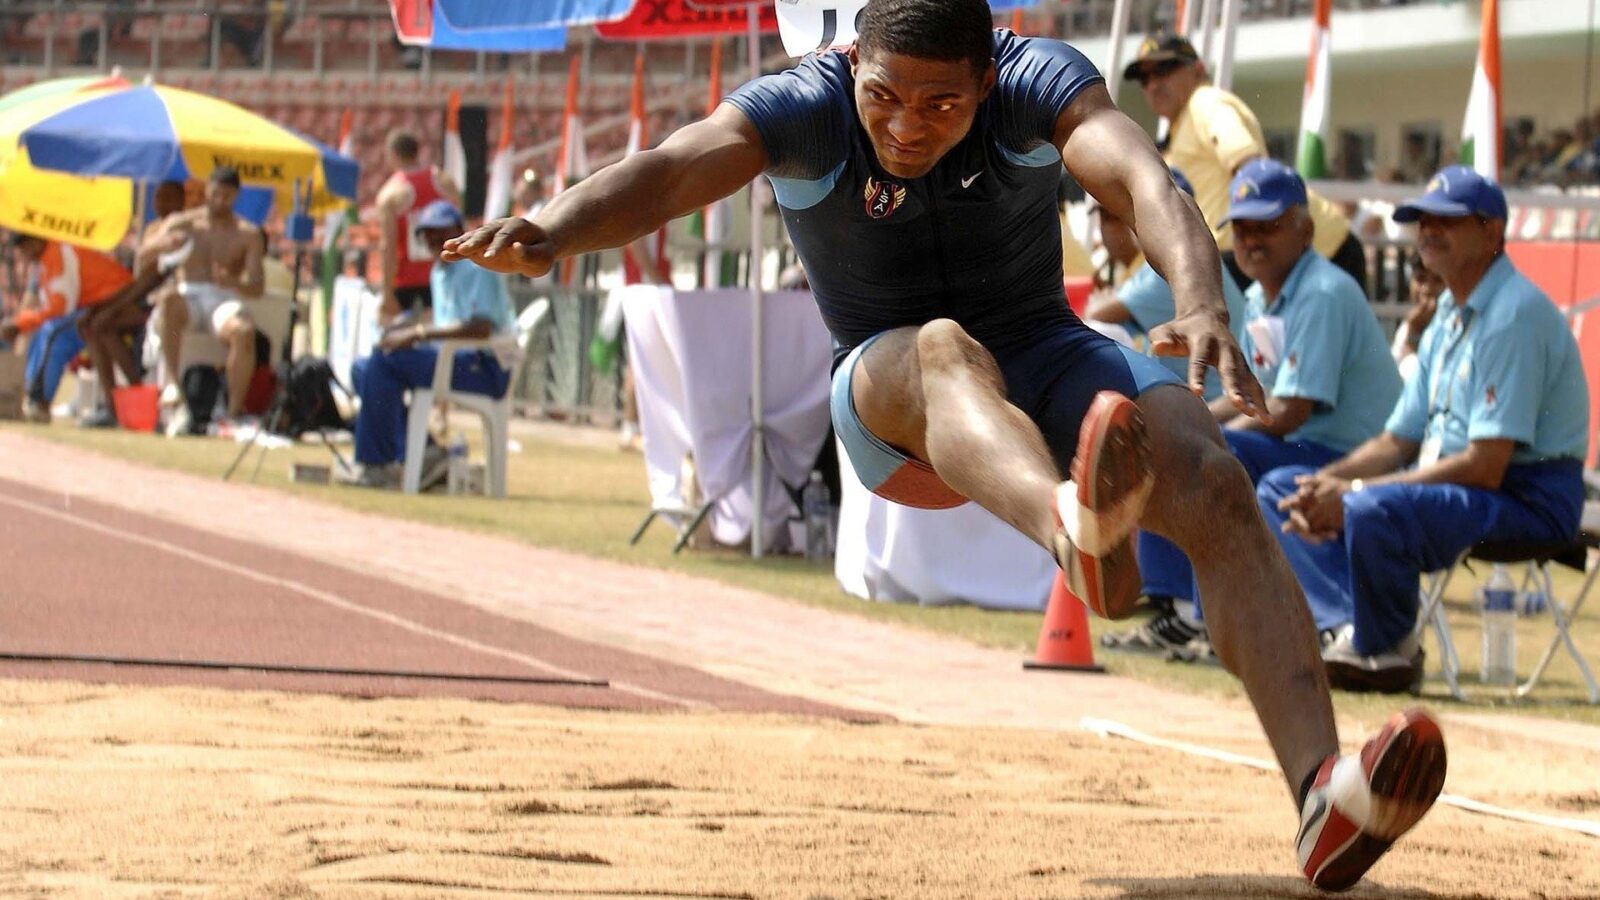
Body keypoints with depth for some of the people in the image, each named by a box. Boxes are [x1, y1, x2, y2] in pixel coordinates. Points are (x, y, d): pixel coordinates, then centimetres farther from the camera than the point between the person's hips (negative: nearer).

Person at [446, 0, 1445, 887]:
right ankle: (1073, 532, -75)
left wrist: (1202, 303, -54)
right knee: (946, 349, -38)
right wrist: (553, 230, -54)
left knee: (1220, 490, -24)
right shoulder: (802, 110, -15)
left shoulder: (1040, 81, -14)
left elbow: (1139, 175, -33)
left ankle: (1322, 799, -37)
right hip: (890, 403, -2)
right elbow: (670, 169, -33)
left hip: (1048, 362, 2)